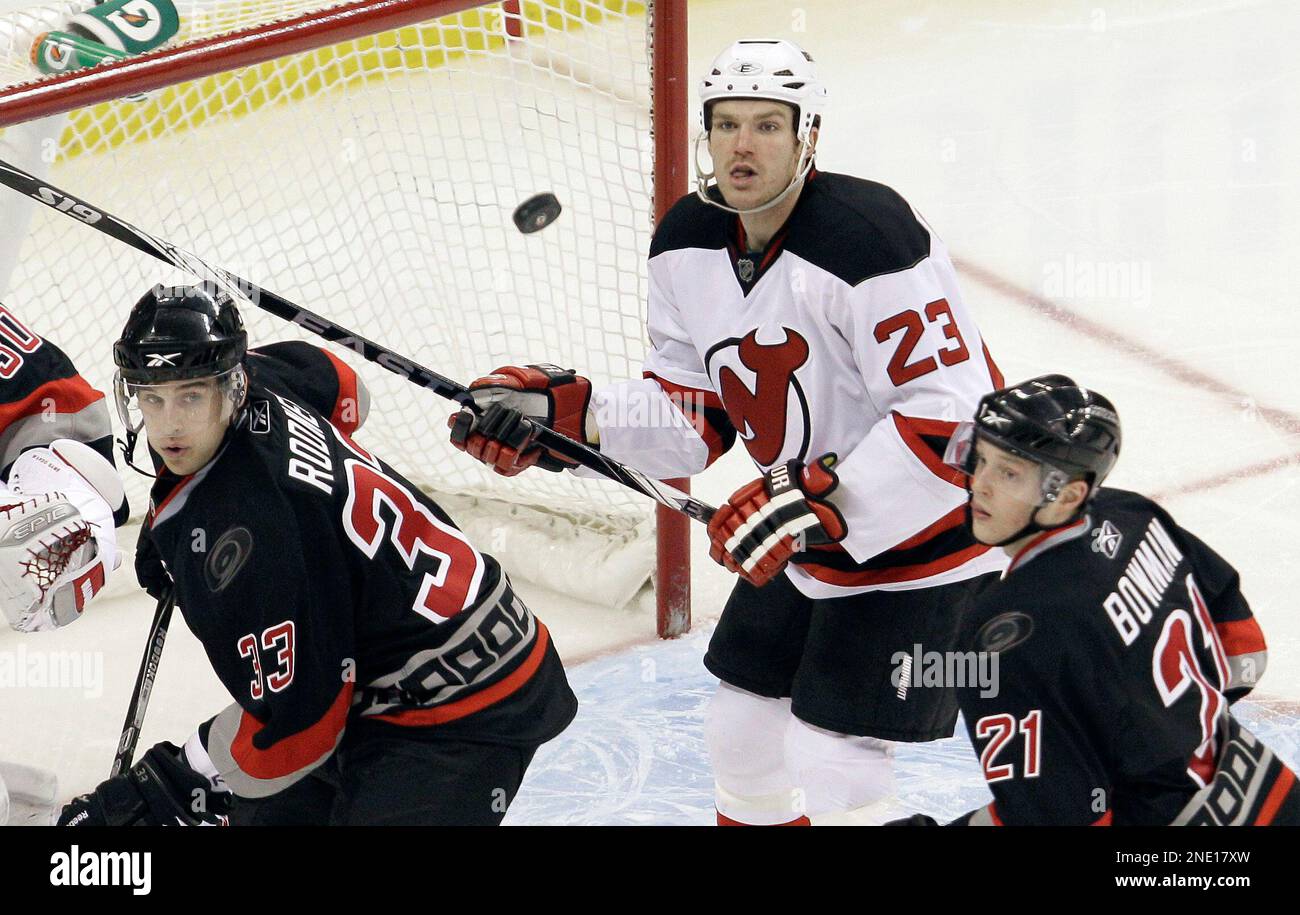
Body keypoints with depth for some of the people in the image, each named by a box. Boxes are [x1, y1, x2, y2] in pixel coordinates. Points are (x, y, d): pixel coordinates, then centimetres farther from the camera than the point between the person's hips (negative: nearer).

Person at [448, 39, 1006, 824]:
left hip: (922, 533, -8)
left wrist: (817, 503, -32)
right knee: (742, 725, 16)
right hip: (808, 529, 8)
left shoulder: (868, 239, -28)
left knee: (831, 757, -9)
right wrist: (567, 412, -10)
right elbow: (695, 413, 4)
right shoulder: (688, 247, -2)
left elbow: (952, 413, -29)